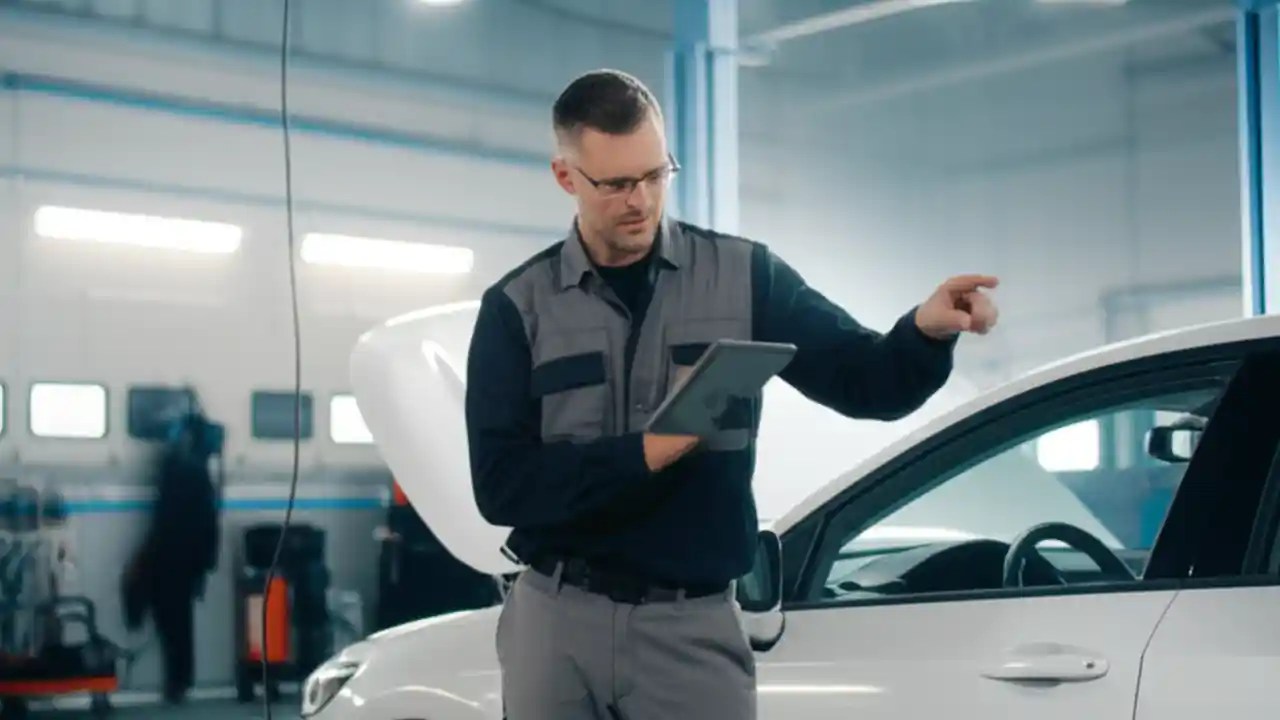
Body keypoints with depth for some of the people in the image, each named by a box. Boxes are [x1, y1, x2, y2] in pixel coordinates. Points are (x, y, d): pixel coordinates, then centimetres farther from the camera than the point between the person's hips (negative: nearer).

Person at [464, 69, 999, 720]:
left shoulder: (744, 276, 2)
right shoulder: (518, 306, 1)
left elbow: (865, 380, -3)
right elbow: (499, 483, -7)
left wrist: (925, 332, -25)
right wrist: (644, 453, -19)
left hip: (694, 624, 0)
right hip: (556, 618, 0)